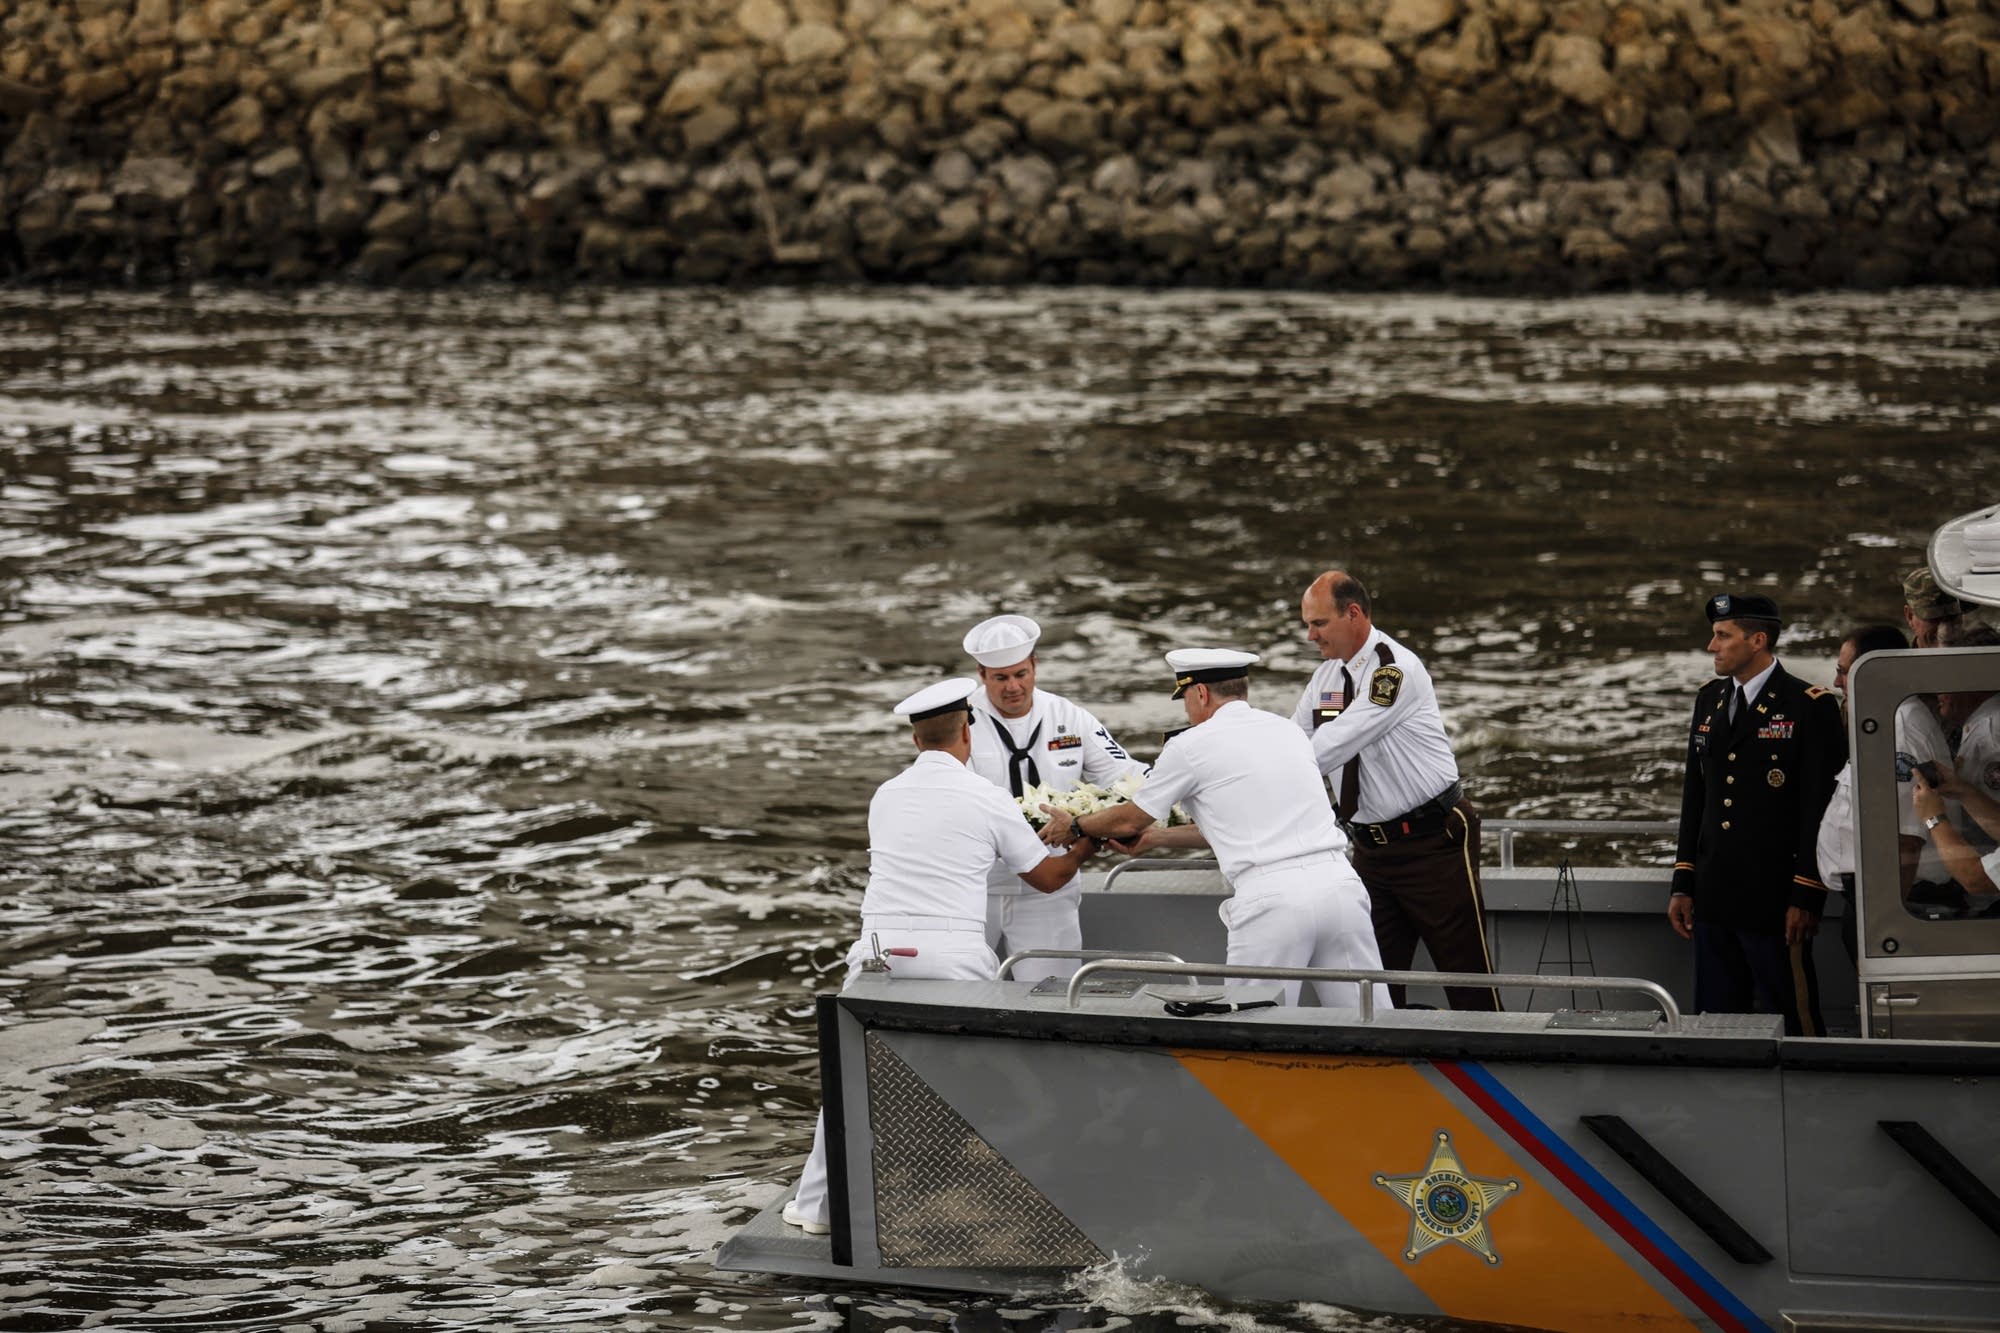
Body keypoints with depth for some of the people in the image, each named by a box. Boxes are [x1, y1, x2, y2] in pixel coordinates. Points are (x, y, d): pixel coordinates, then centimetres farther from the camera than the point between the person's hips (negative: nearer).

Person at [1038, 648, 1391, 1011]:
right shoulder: (1285, 730, 21)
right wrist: (1154, 838, 40)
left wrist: (1074, 827, 37)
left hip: (1272, 898, -5)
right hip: (1337, 882, 5)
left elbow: (1130, 820, 17)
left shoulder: (1190, 746, 4)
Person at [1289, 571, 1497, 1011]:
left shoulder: (1395, 669, -17)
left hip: (1433, 842, -8)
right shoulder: (1327, 677, 9)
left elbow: (1334, 744, -24)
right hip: (1372, 848, 8)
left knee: (1466, 975, -3)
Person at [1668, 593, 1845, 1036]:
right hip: (1713, 900, 7)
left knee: (1790, 1025, -3)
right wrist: (1683, 886, 12)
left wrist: (1806, 899, -14)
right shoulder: (1709, 699, 13)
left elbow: (1820, 811, -11)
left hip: (1774, 900, -7)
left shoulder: (1812, 707, -8)